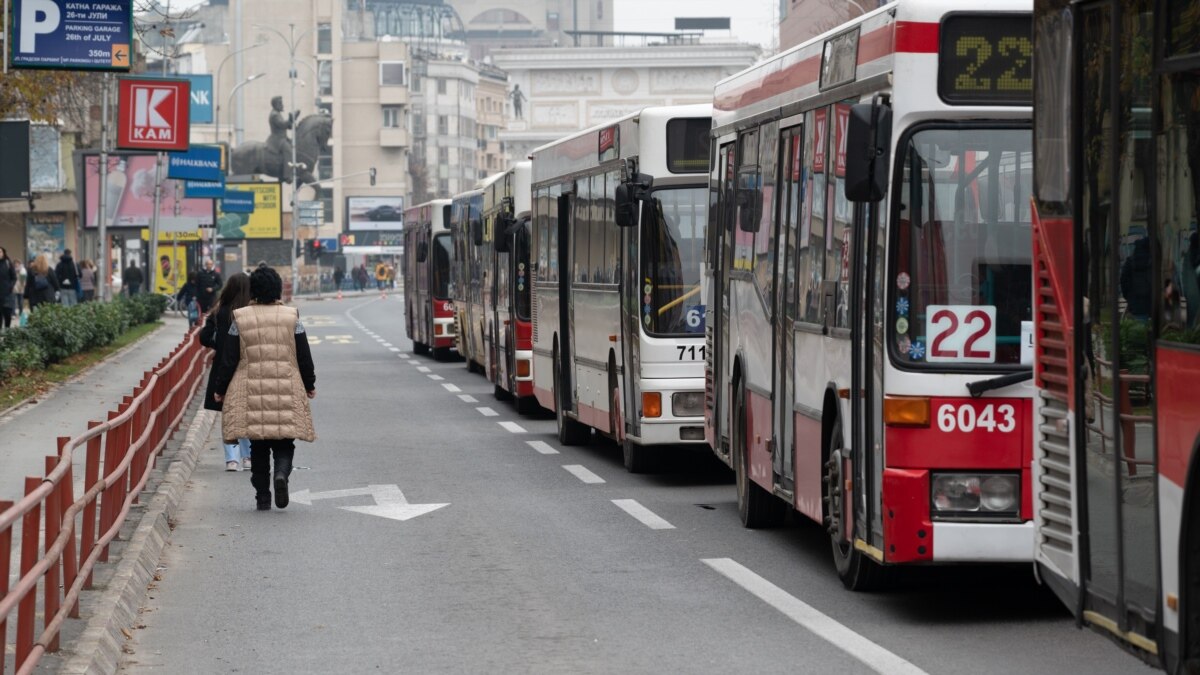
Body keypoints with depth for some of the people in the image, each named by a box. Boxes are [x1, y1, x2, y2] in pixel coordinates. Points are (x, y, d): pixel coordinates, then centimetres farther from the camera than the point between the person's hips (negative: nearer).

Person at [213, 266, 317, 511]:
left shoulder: (240, 319, 1)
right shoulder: (291, 317, 2)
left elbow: (229, 359, 2)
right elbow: (304, 357, 6)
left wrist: (220, 389, 13)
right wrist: (309, 385, 20)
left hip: (251, 393, 0)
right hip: (286, 394, 0)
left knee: (258, 447, 9)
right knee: (284, 444, 7)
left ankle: (262, 497, 7)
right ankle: (282, 472, -23)